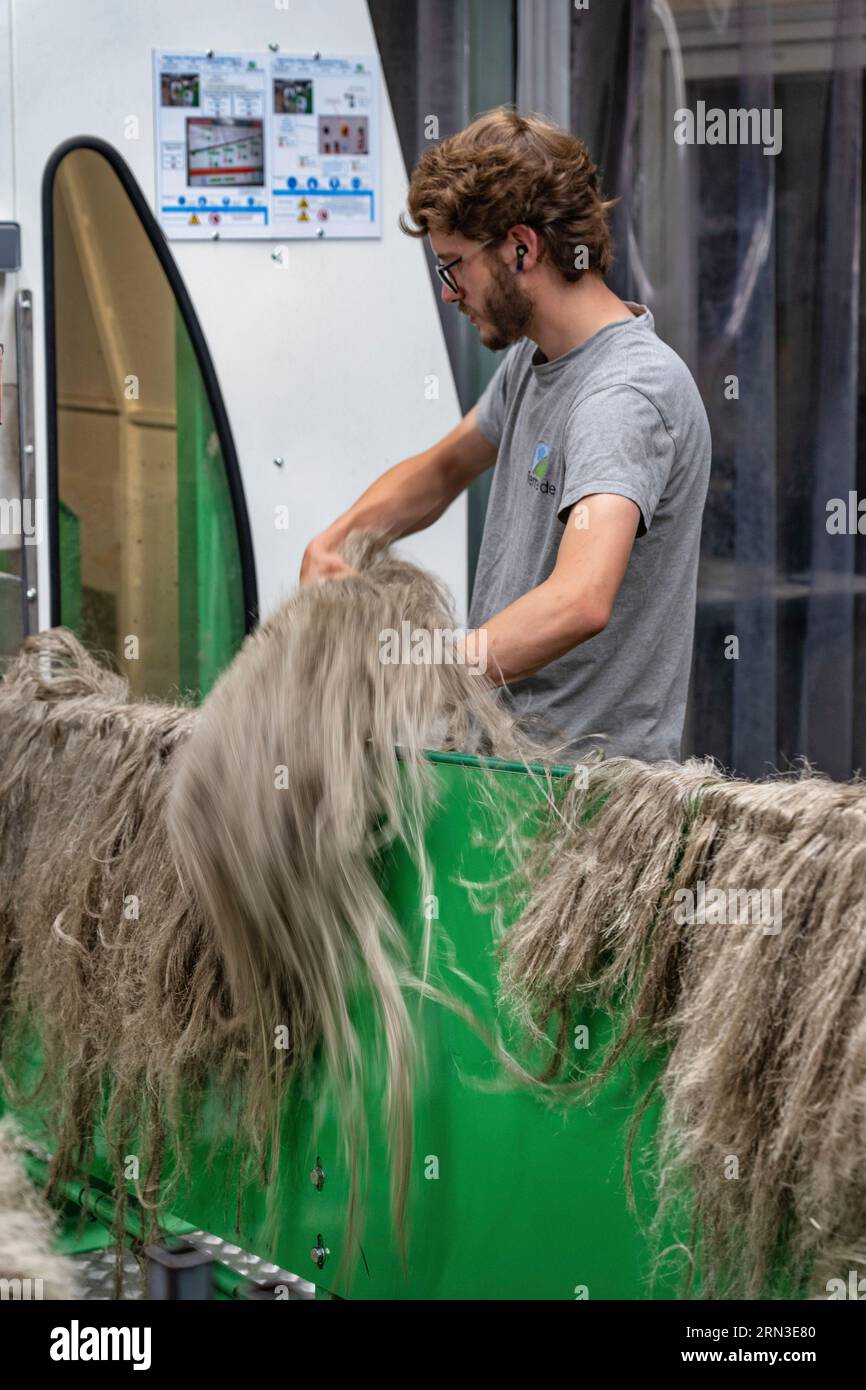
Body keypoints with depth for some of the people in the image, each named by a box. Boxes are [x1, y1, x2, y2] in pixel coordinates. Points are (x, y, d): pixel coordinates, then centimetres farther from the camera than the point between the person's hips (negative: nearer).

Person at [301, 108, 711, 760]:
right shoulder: (533, 358, 13)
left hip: (592, 772, -8)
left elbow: (578, 602, -34)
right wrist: (334, 541, 10)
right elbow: (441, 470, 30)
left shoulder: (628, 393, -19)